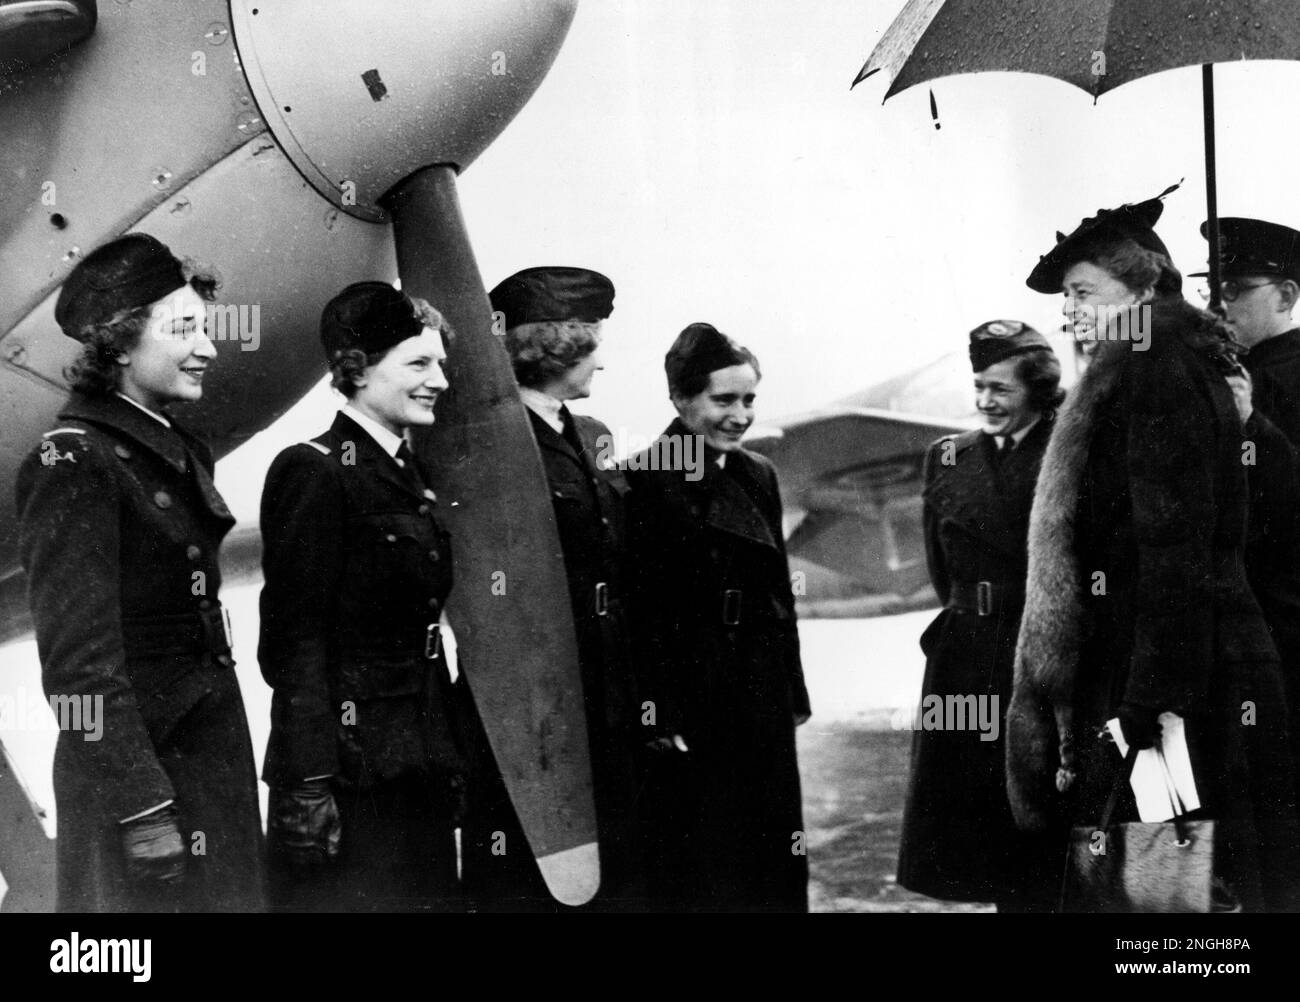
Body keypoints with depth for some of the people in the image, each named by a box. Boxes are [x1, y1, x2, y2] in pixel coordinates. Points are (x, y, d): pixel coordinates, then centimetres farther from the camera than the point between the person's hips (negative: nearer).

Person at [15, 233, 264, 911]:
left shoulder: (184, 455, 13)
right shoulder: (73, 464, -12)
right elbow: (79, 660, -17)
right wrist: (140, 805, -20)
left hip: (212, 755, 8)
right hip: (134, 769, -8)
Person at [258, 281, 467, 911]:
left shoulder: (410, 477, 14)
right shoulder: (313, 471, -11)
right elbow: (293, 640, -15)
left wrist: (451, 758, 14)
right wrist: (307, 783, -20)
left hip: (420, 770, 8)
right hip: (346, 771, -8)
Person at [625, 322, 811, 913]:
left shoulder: (759, 476, 11)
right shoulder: (647, 480, -10)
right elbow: (642, 611, -13)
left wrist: (793, 696, 13)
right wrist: (659, 718, -16)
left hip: (762, 699, 6)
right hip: (691, 698, -6)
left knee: (770, 861, 10)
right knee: (696, 869, 3)